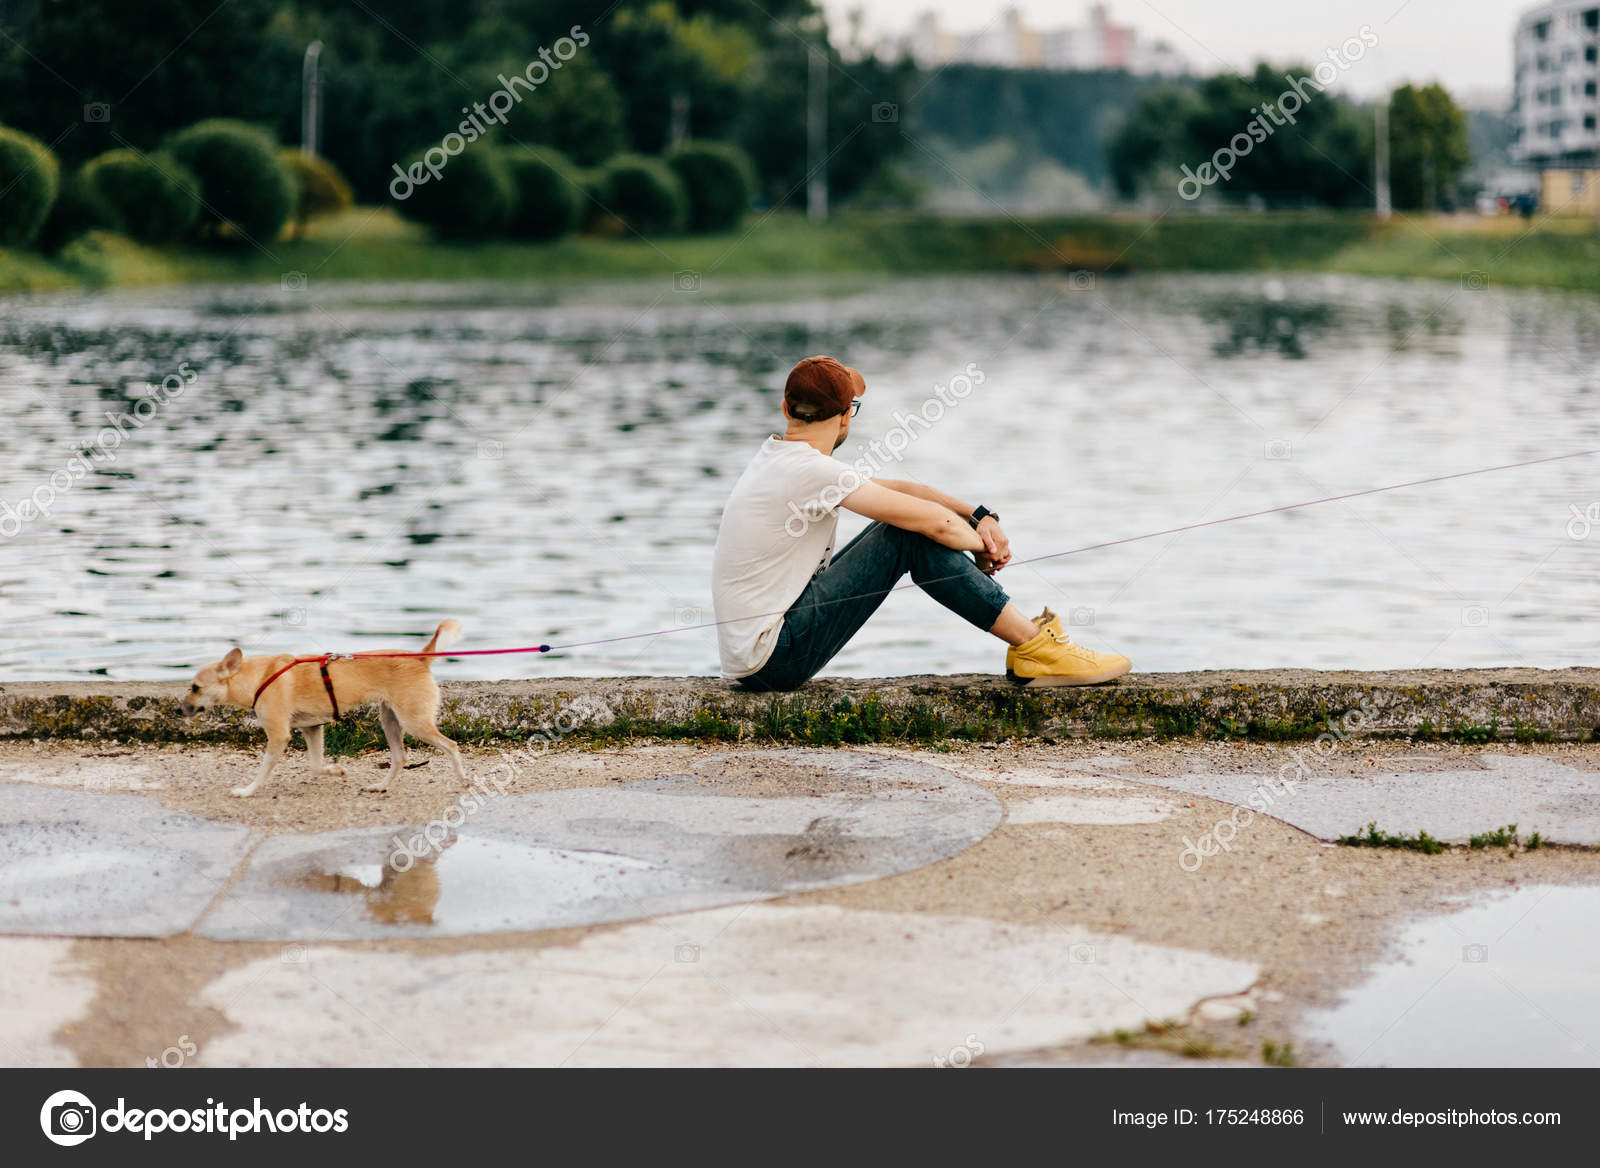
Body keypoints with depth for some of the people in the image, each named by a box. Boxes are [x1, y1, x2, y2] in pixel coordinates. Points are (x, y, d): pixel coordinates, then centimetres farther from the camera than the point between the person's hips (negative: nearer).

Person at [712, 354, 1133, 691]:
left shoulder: (778, 459, 12)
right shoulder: (811, 471, -18)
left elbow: (900, 491, 16)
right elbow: (934, 521, -18)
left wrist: (978, 517, 6)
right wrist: (982, 544, 2)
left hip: (751, 652, 10)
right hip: (772, 661, -10)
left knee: (902, 520, 14)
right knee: (912, 536, -13)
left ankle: (1026, 631, 16)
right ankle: (1036, 648, -6)